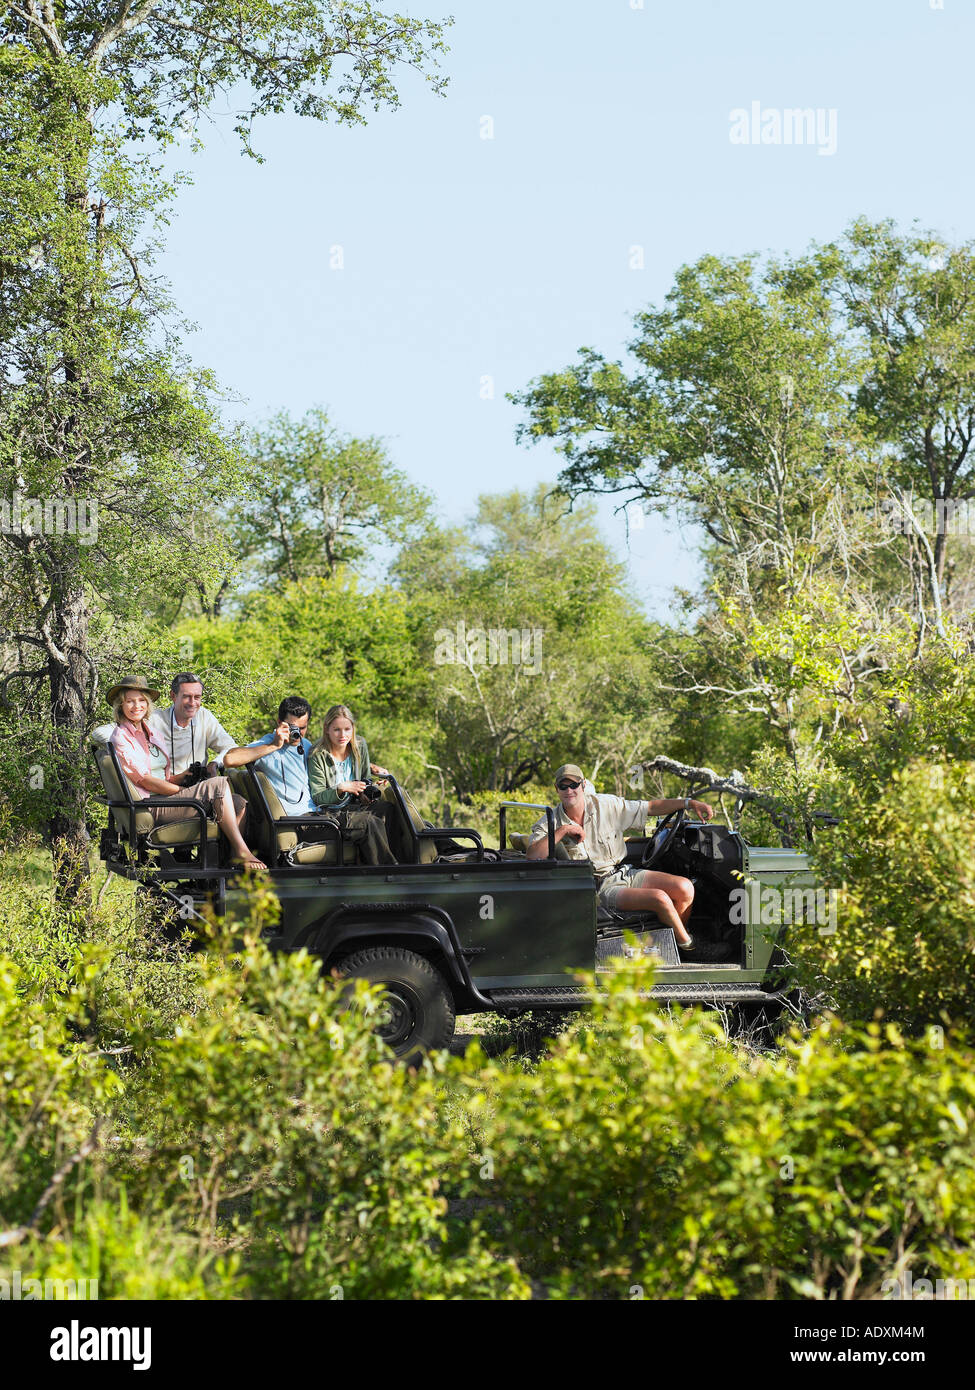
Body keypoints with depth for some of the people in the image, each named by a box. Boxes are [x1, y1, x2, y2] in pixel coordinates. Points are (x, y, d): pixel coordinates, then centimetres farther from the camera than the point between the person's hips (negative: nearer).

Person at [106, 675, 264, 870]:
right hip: (151, 808, -8)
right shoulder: (121, 737, -6)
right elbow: (144, 781, -12)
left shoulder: (148, 731, 20)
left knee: (238, 804, -9)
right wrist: (183, 792, -11)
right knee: (218, 785, -24)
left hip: (165, 799, 8)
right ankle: (241, 852, -22)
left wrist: (184, 776, -2)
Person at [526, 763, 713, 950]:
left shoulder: (606, 805, 3)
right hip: (600, 889, -5)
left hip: (624, 873, 5)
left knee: (685, 887, -14)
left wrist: (689, 803, 0)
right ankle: (687, 945, -2)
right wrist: (563, 830, -21)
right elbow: (533, 856, -21)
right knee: (660, 898, -26)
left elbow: (651, 807, 8)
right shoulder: (549, 824, -4)